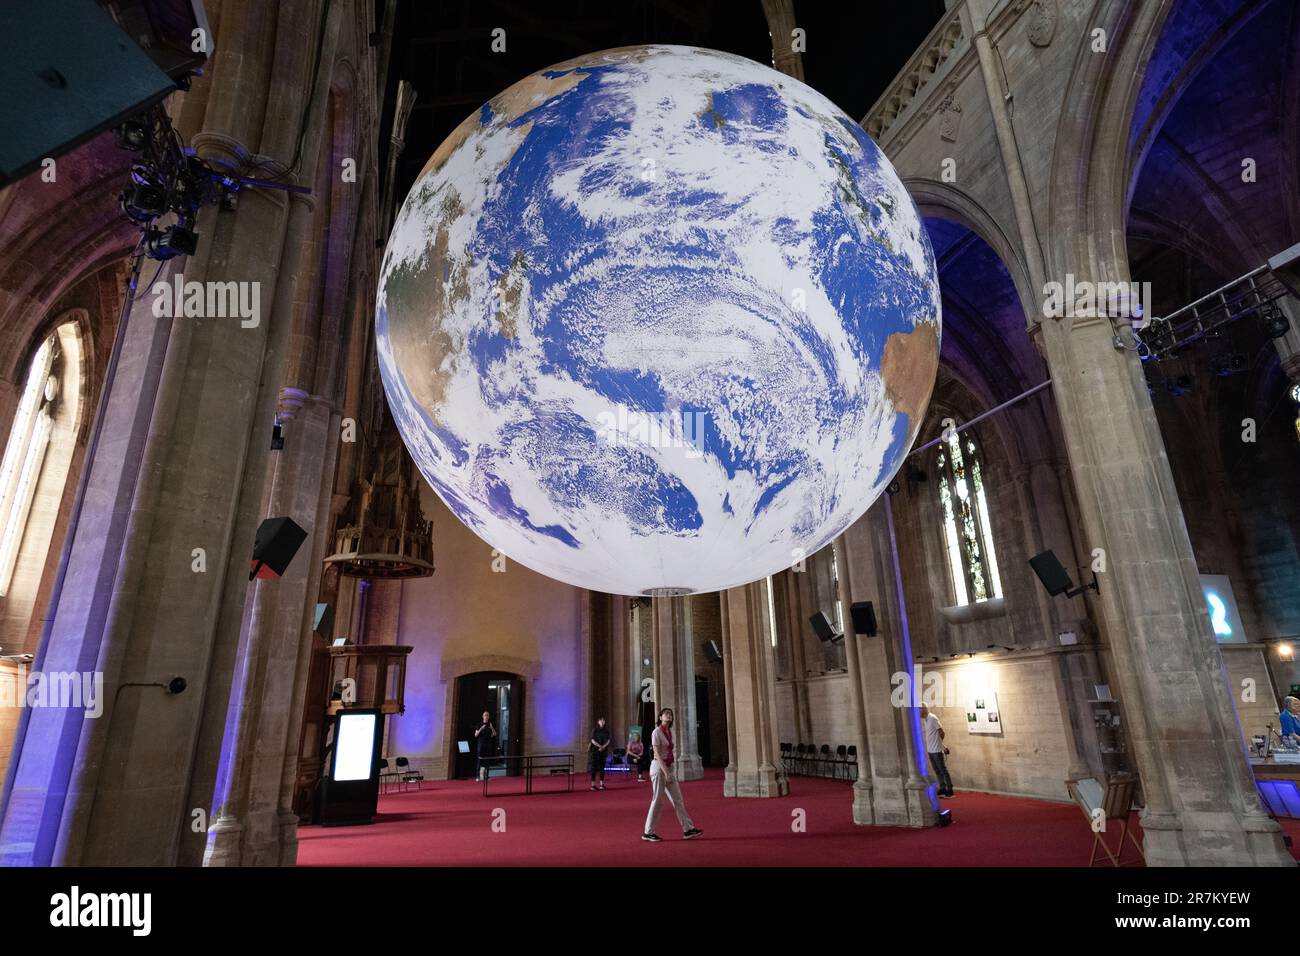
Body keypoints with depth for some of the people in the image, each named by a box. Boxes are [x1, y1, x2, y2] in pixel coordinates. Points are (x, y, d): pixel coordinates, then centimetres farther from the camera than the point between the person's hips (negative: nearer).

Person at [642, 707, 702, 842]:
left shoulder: (670, 732, 11)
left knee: (678, 800, 7)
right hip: (659, 767, -8)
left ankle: (688, 829, 11)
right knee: (658, 800, -1)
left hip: (669, 767, 8)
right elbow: (657, 754, -18)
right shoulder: (657, 732, -12)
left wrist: (671, 771, 11)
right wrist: (666, 772, -22)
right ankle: (648, 833, 10)